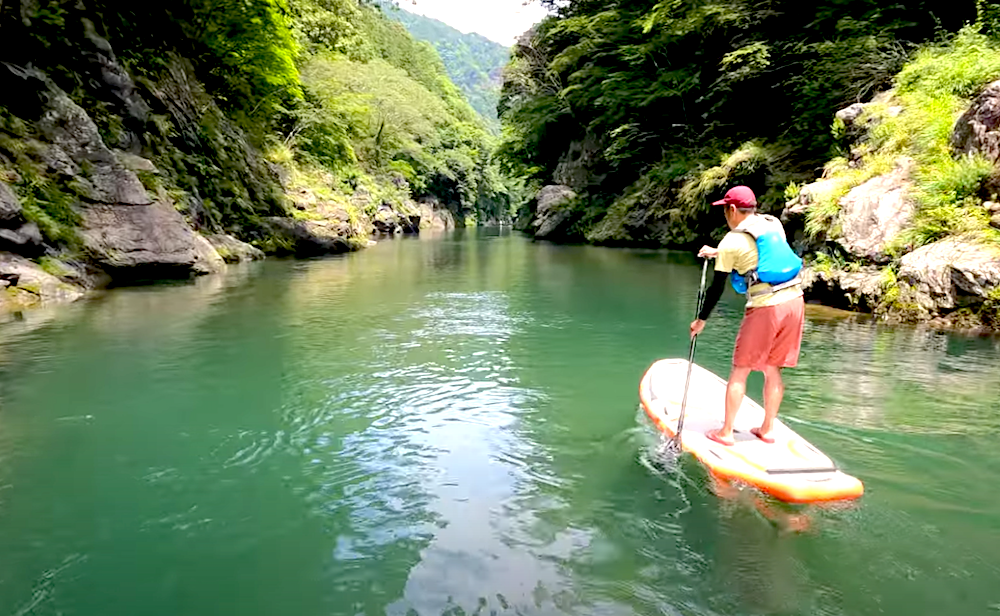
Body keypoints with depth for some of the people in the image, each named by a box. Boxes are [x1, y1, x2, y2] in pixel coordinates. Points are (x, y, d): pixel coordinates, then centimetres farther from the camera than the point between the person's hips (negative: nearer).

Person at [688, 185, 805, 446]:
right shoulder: (774, 224, 11)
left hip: (764, 308, -6)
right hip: (795, 301, 6)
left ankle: (725, 432, 11)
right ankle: (767, 429, 24)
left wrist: (701, 320, 9)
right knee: (773, 370, 15)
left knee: (740, 371, 5)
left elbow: (717, 288, -2)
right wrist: (718, 253, 37)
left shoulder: (731, 242, -6)